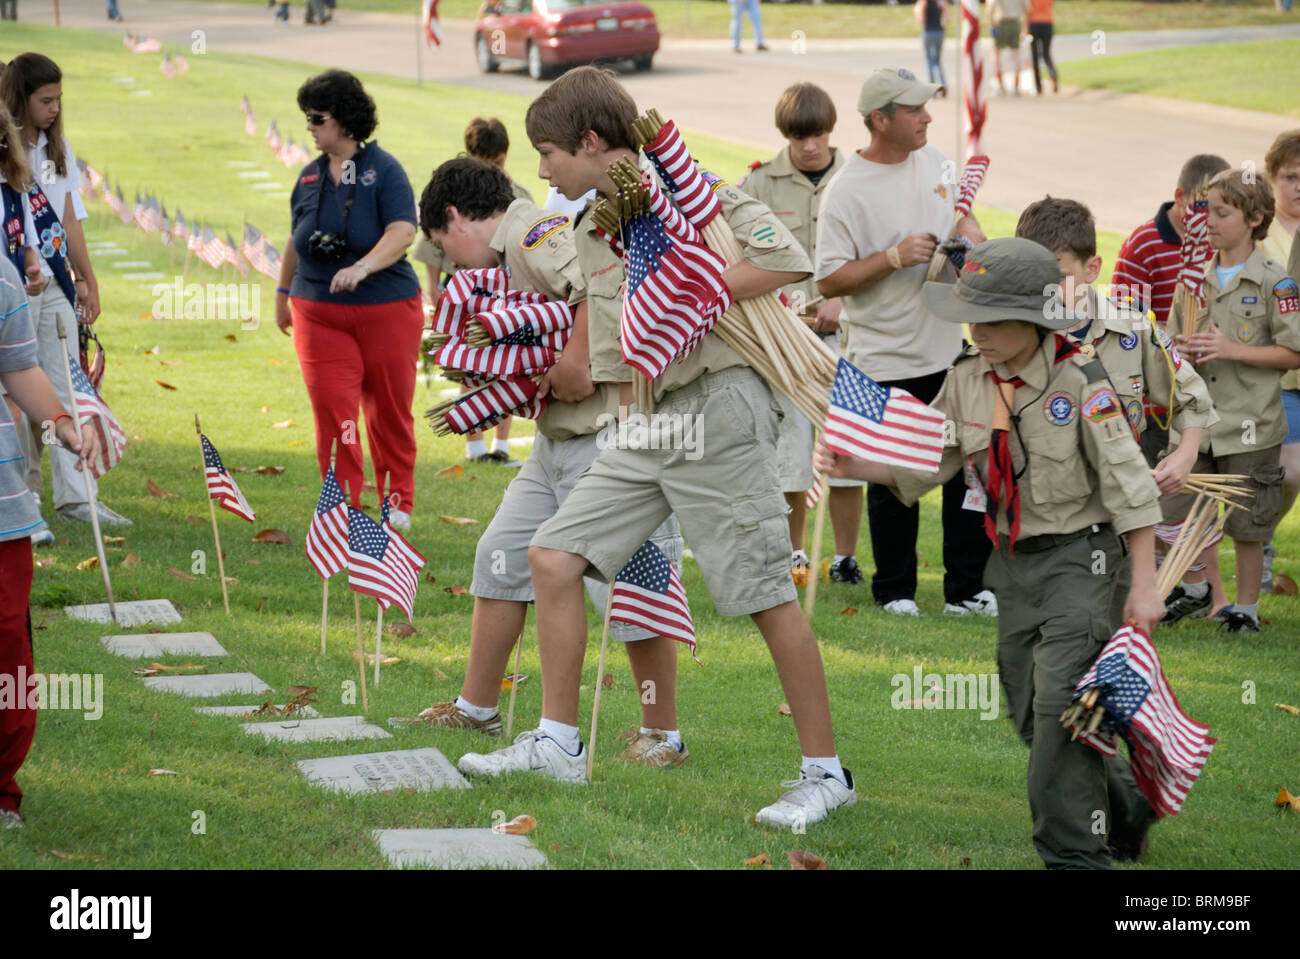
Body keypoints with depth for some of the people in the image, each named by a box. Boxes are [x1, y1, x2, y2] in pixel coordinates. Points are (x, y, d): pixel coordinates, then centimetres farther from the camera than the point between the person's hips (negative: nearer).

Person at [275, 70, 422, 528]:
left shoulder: (384, 170, -6)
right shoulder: (310, 176, 9)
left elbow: (402, 232, -19)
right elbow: (296, 241, 21)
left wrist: (362, 268, -33)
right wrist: (283, 292, 27)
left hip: (386, 309, -3)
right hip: (319, 314, 3)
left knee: (390, 411, 6)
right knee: (333, 412, -5)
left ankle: (398, 503, 22)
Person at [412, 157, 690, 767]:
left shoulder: (532, 233, -14)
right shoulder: (509, 259, 18)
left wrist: (575, 361, -23)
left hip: (610, 431, -11)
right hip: (558, 437, 11)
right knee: (502, 554, 15)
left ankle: (663, 735, 4)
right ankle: (476, 708, 27)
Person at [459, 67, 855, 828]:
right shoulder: (592, 224, 14)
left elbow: (790, 260, -21)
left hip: (718, 407, -8)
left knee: (766, 595, -4)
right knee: (554, 558, 2)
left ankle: (826, 774, 5)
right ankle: (558, 744, 10)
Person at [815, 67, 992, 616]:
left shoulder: (933, 162, 6)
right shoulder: (846, 191, -15)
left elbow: (960, 217, 24)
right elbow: (828, 281, -16)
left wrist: (972, 237, 2)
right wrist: (895, 257, -23)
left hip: (949, 350, 6)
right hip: (886, 361, -6)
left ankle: (966, 590, 16)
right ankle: (893, 589, 20)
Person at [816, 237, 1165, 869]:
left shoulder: (1080, 382, -16)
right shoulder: (968, 380, 1)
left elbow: (1128, 483, -13)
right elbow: (922, 464, 8)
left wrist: (1143, 585, -14)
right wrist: (852, 466, -10)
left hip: (1082, 556, -7)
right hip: (1014, 563, 7)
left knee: (1062, 704, -16)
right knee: (1033, 717, 12)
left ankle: (1072, 853, -9)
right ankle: (1127, 807, 35)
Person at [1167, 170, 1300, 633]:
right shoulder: (1196, 277, 9)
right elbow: (1175, 338, 18)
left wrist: (1232, 350, -17)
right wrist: (1183, 351, -6)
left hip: (1249, 425, -5)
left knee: (1247, 526, 4)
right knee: (1176, 515, 5)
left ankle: (1247, 608, 20)